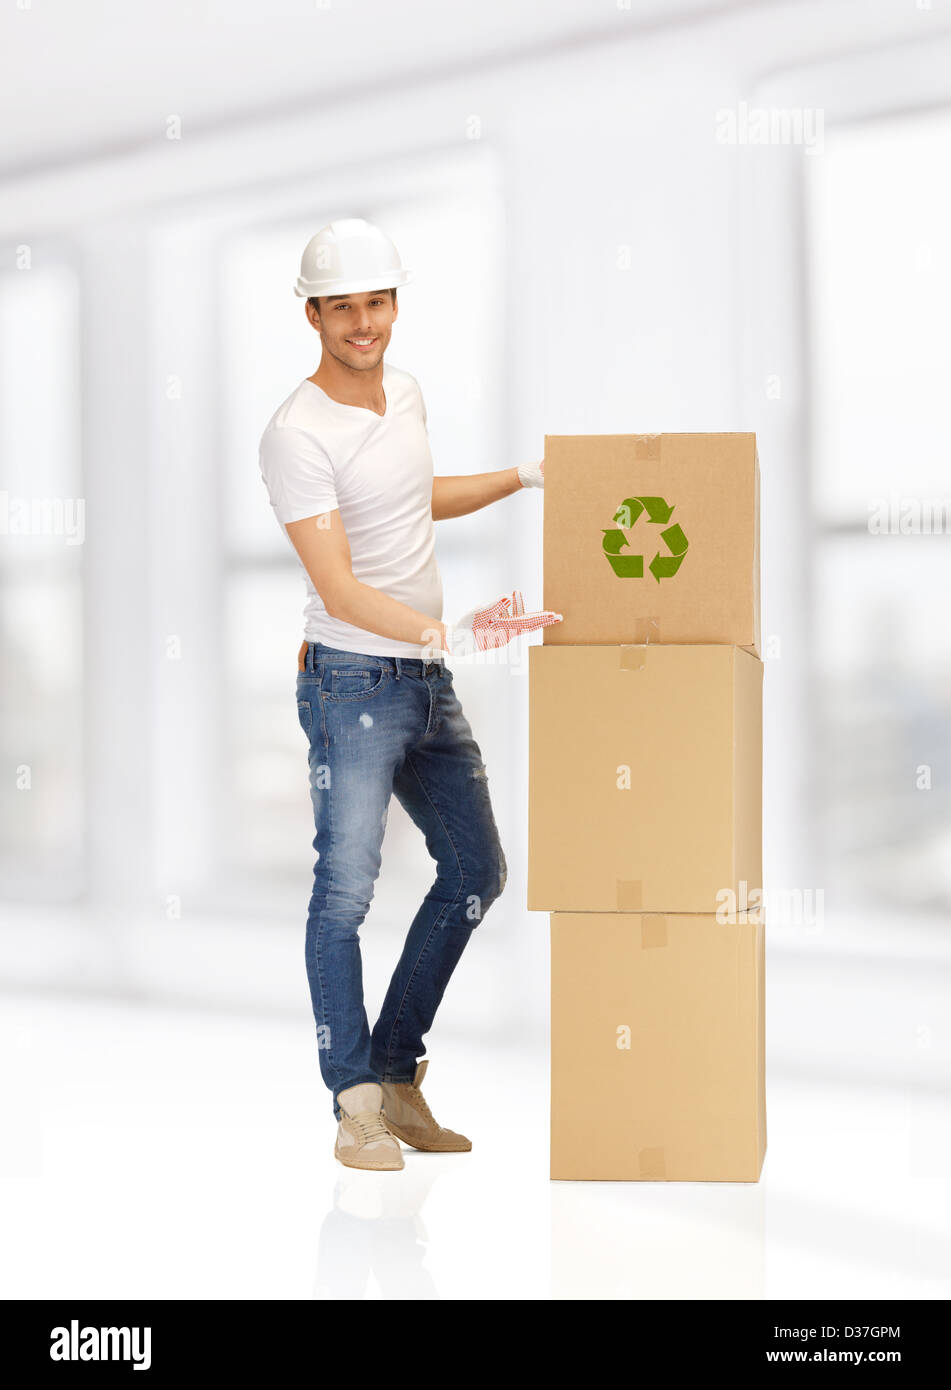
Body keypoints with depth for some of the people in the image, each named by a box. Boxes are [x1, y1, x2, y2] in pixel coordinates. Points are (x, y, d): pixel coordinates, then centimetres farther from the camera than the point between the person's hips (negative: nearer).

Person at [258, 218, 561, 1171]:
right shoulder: (297, 435, -16)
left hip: (428, 682, 9)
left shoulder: (405, 392, 9)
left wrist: (528, 478, 27)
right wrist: (452, 634, -32)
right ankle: (355, 1105, 3)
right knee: (346, 887, -7)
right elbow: (339, 590, -23)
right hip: (353, 685, -8)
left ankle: (396, 1073, 22)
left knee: (475, 871, 12)